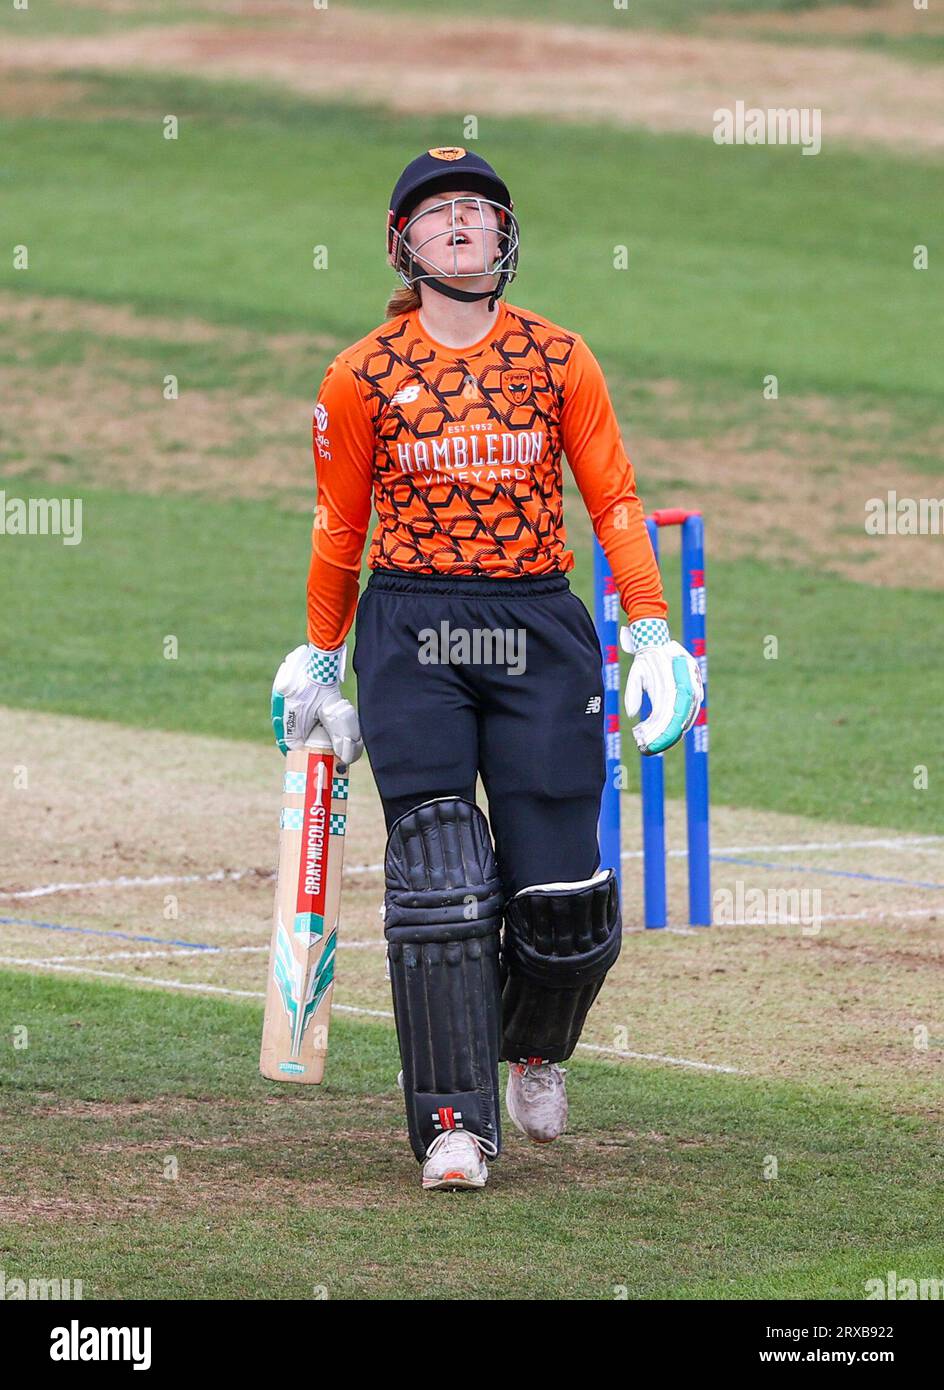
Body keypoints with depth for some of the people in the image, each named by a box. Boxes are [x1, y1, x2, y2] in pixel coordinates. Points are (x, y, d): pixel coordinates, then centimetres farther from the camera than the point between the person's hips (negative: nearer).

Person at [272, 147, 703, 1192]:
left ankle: (533, 1048, 30)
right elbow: (338, 528, 12)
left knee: (562, 891, -2)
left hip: (539, 629, 1)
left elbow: (613, 501, 6)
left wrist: (652, 632, -2)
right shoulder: (363, 378, 3)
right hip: (411, 631, -1)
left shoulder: (559, 359, 5)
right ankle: (454, 1124, -6)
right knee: (439, 880, -11)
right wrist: (321, 663, 14)